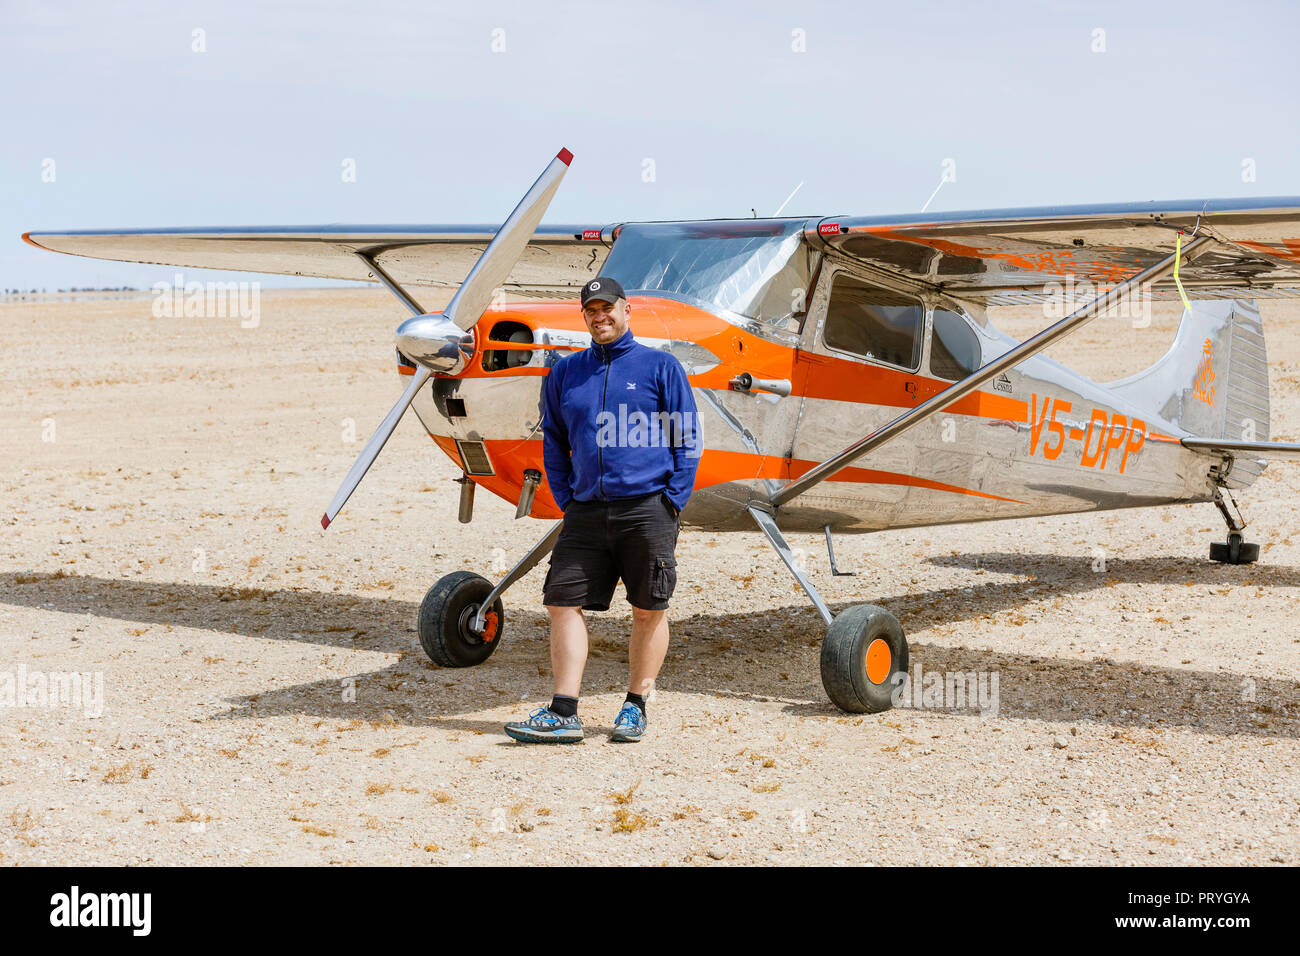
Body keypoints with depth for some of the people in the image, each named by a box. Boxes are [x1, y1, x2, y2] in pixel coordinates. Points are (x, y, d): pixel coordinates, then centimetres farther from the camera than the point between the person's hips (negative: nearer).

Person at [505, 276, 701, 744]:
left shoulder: (661, 366, 3)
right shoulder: (565, 373, 12)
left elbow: (686, 439, 3)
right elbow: (554, 442, 19)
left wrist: (673, 500, -5)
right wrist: (565, 499, 8)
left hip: (648, 508, -3)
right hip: (586, 510, 3)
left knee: (649, 610, 3)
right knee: (563, 602, -3)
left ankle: (636, 706, 16)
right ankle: (563, 713, -1)